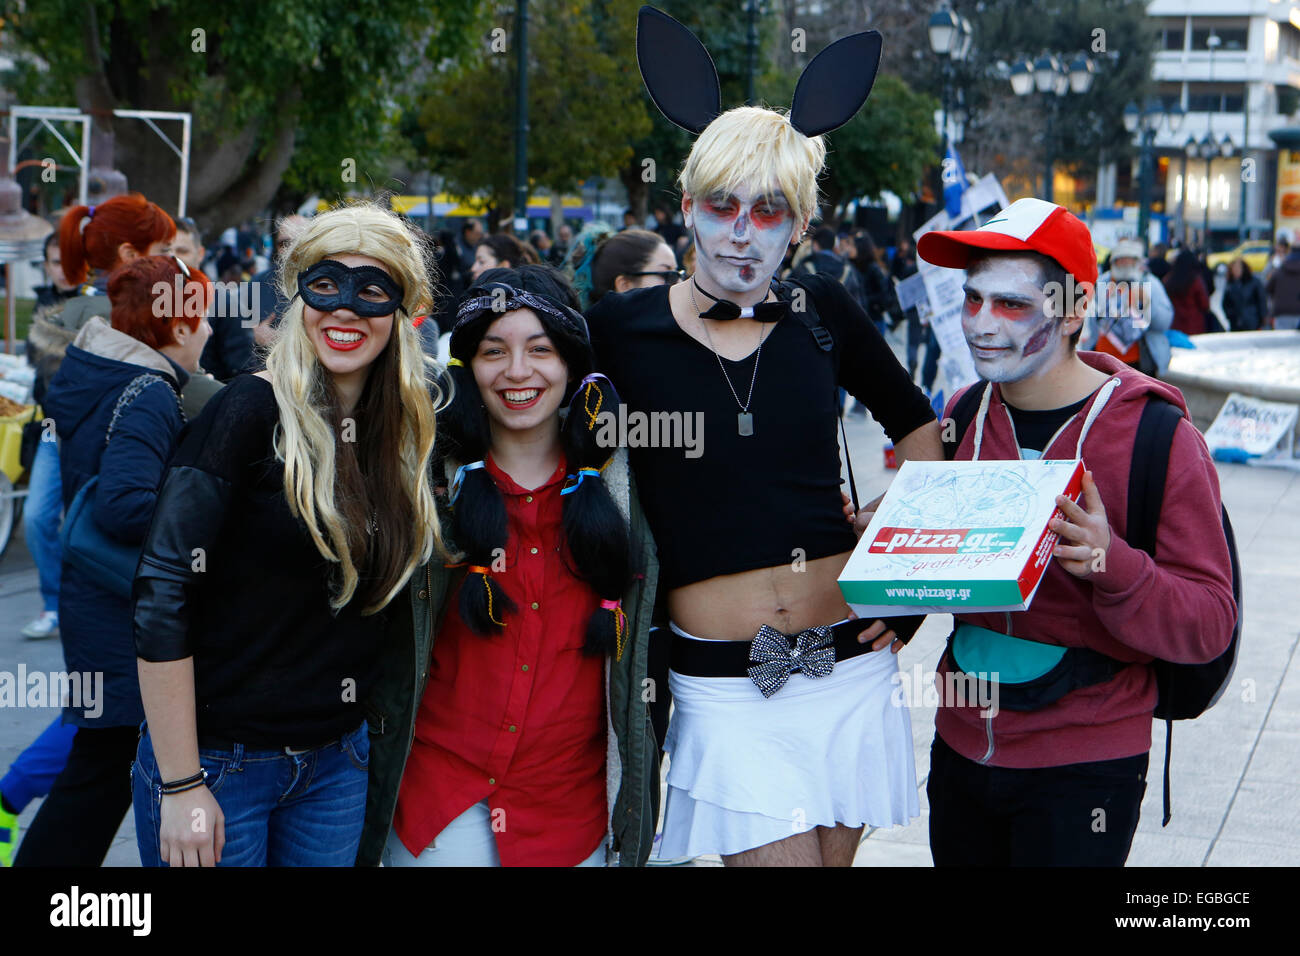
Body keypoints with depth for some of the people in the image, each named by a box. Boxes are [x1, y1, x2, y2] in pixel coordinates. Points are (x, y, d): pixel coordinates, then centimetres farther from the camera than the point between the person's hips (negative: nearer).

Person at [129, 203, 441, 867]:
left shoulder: (408, 423, 4)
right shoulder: (254, 410, -14)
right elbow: (163, 593, -18)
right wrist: (181, 785, -18)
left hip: (338, 758, 6)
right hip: (217, 758, -5)